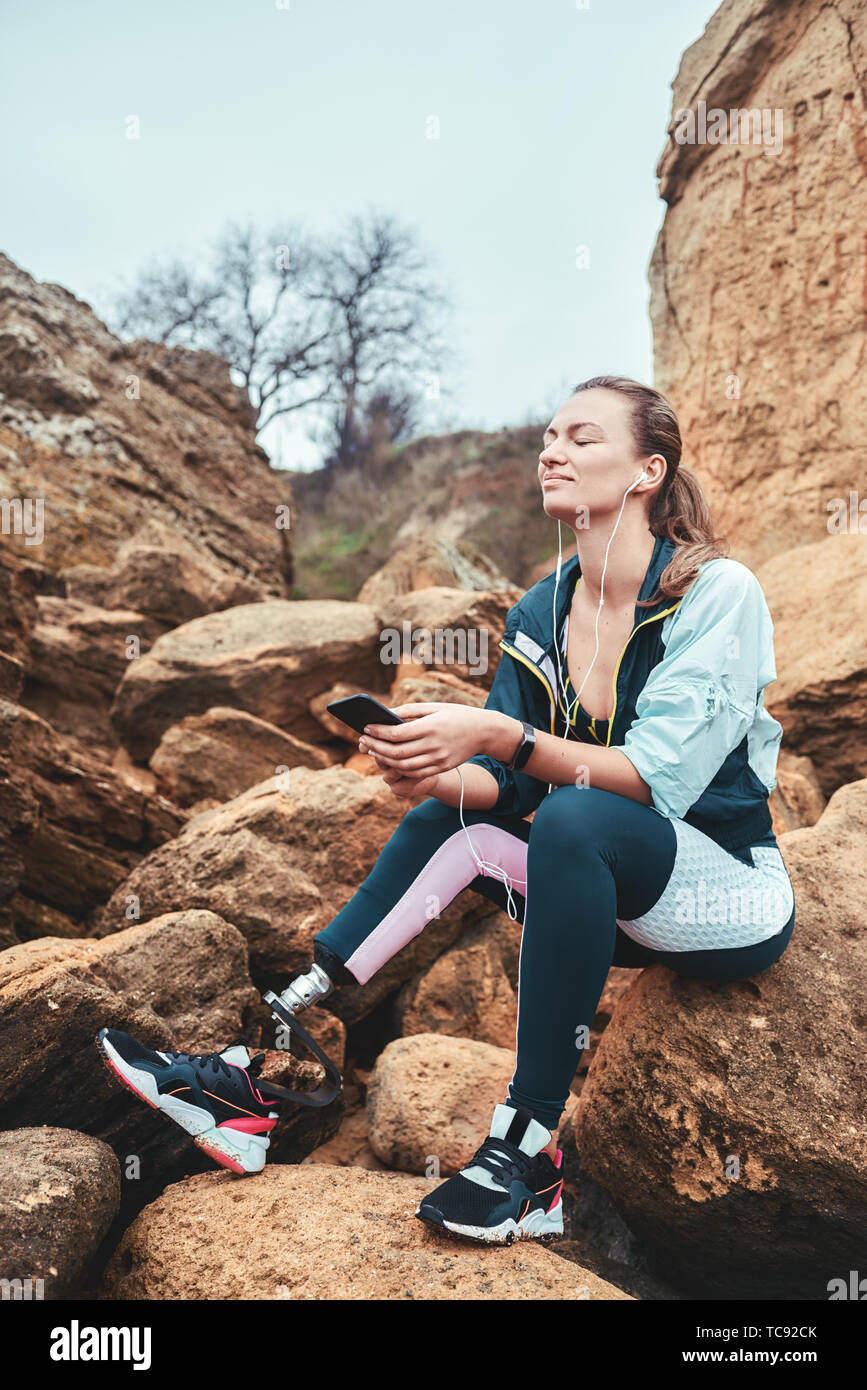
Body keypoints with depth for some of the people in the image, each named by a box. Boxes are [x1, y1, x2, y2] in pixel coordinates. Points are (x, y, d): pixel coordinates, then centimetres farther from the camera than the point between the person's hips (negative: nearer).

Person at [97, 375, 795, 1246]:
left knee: (575, 818, -33)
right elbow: (505, 785, -1)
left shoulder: (719, 593, -16)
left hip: (730, 894, -6)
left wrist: (501, 734, -34)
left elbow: (659, 778, -25)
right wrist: (433, 774, -23)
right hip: (615, 902, 6)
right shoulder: (540, 612, 2)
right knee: (455, 821, -11)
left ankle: (525, 1151, -29)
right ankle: (262, 1066, -15)